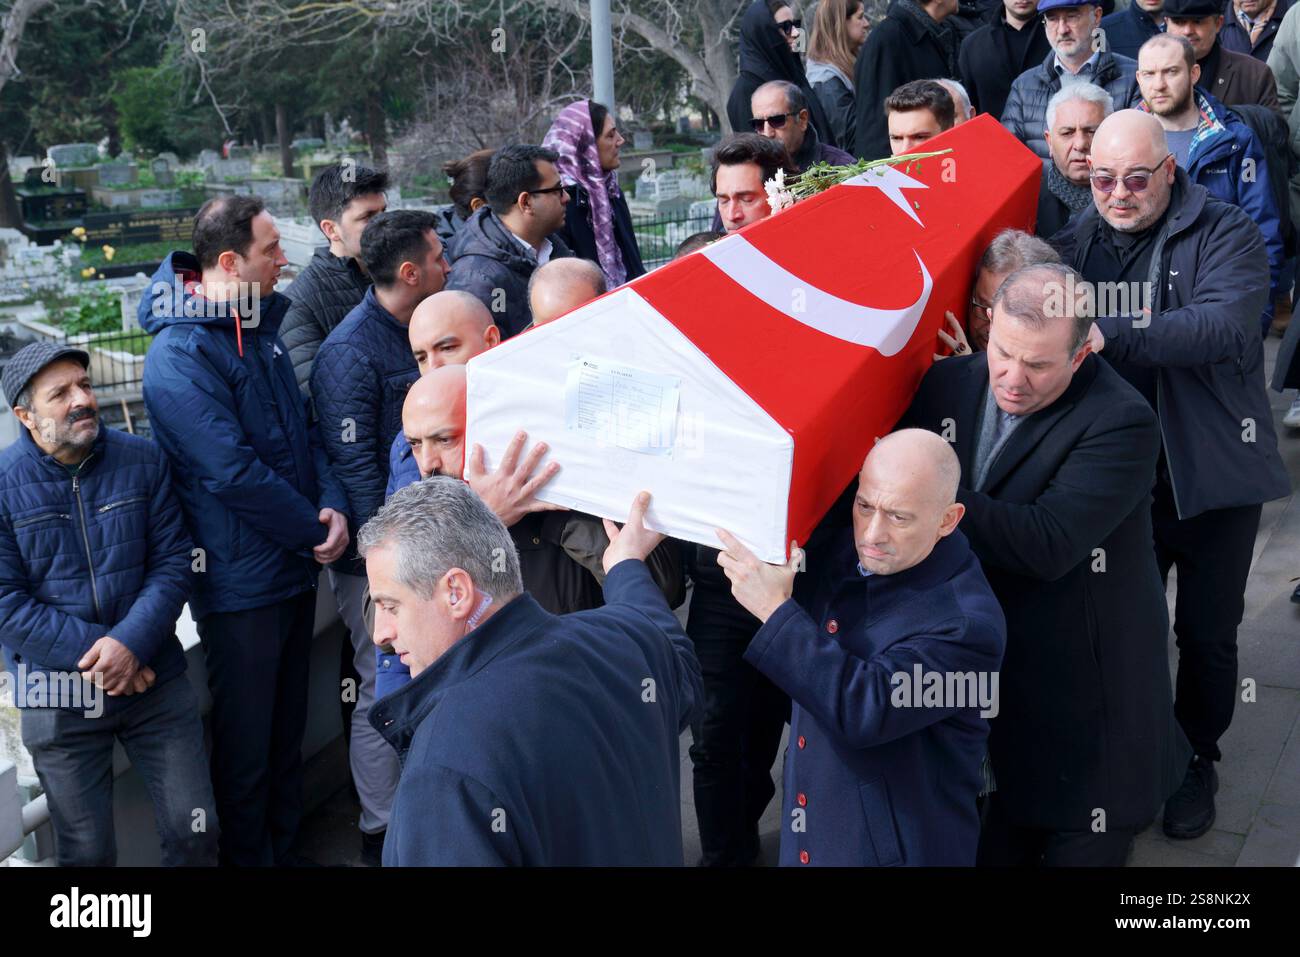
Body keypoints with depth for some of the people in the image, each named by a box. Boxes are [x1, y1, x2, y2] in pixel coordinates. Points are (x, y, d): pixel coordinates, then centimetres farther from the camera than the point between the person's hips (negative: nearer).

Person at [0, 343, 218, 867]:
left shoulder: (143, 460, -2)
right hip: (60, 697, -1)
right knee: (87, 851, 10)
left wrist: (130, 643, -17)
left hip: (155, 680, 2)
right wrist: (93, 655, -16)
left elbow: (172, 561, -3)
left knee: (196, 832, 6)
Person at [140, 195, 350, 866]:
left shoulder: (262, 327, 8)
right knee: (248, 740, 7)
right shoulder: (180, 356, -20)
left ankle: (286, 847, 35)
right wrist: (315, 529, -14)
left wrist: (333, 505, -6)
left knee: (289, 725, 20)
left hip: (295, 565, 8)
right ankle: (250, 857, 25)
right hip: (241, 580, -8)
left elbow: (302, 428, 10)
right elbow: (234, 473, -24)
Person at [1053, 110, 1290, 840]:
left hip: (1213, 474, -3)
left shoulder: (1226, 234, -10)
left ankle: (1197, 759, 32)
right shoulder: (1081, 242, 3)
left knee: (1207, 634, 9)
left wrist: (1109, 333, -40)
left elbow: (1221, 326, -28)